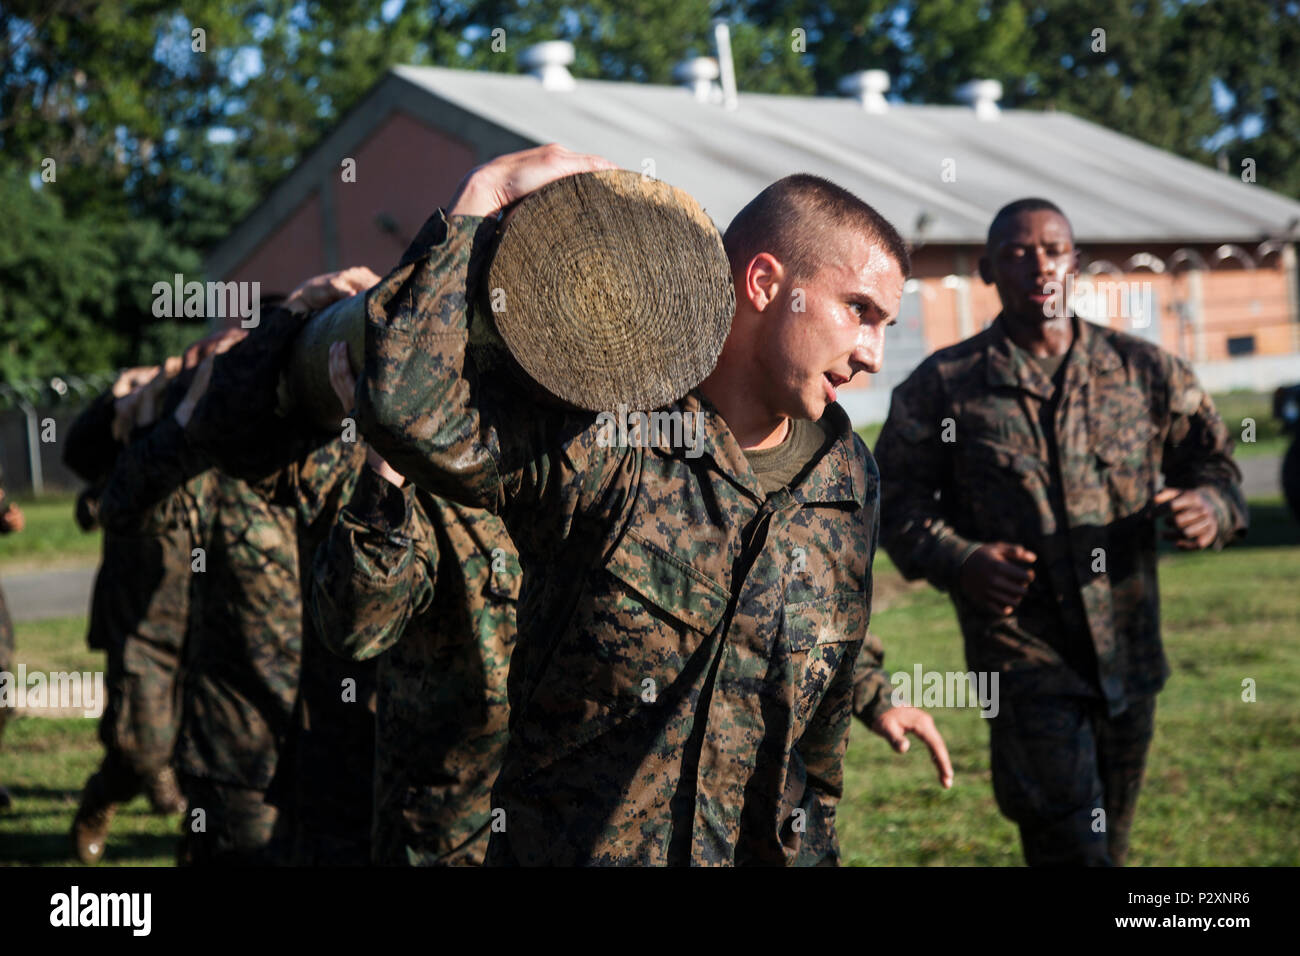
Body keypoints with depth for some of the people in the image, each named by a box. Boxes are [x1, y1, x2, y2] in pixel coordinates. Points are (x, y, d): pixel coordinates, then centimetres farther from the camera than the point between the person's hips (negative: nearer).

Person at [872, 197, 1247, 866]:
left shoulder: (1145, 371, 6)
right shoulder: (943, 386, 0)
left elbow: (1213, 460, 14)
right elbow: (895, 503, 2)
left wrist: (1211, 505, -11)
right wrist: (959, 563, -17)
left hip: (1130, 654, 4)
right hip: (1024, 654, -4)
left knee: (1109, 842, 16)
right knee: (1072, 848, -14)